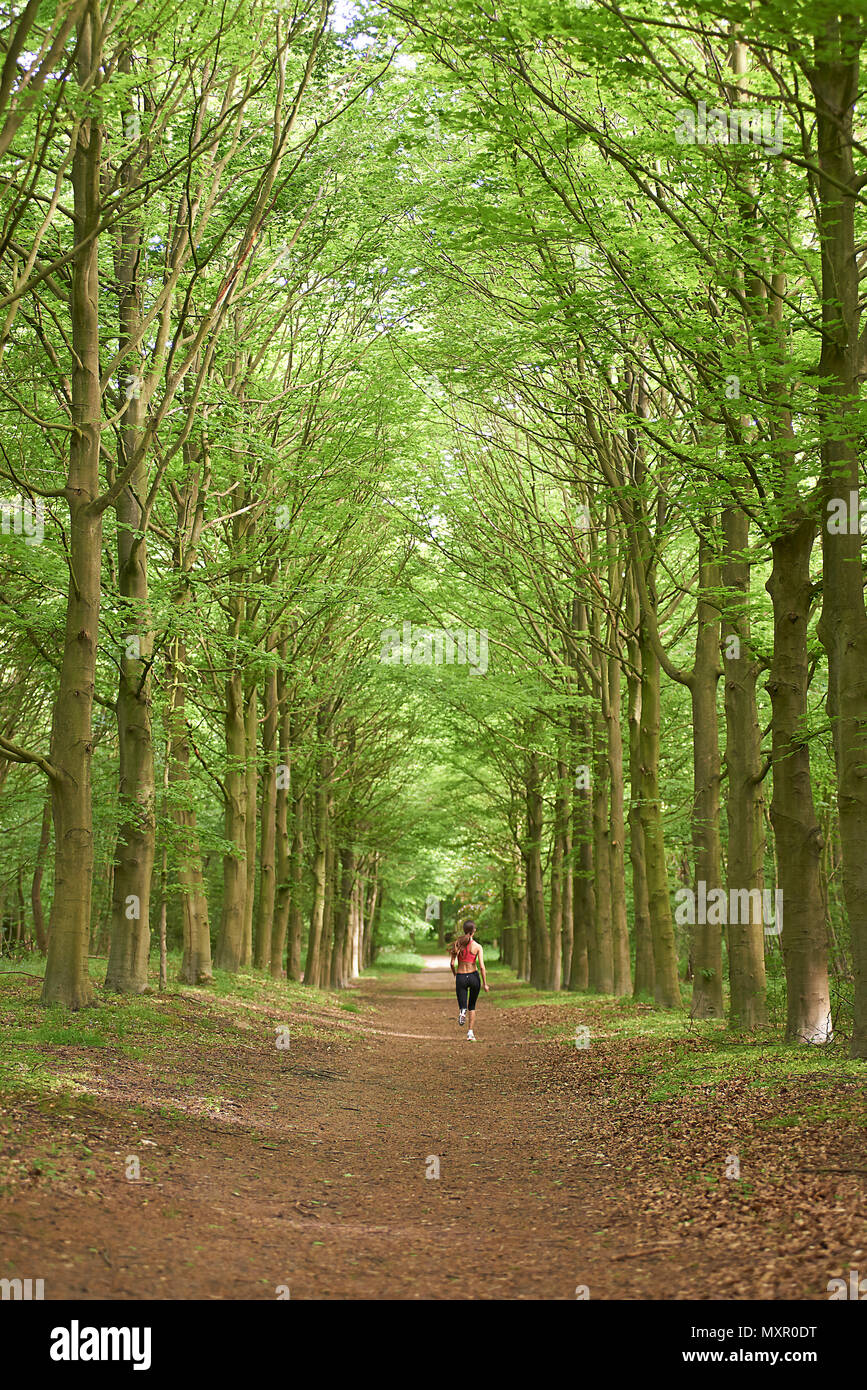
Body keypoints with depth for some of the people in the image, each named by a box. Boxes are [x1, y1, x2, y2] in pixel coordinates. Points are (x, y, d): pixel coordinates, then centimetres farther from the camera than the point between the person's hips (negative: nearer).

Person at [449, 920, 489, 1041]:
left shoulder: (456, 944, -2)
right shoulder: (477, 947, -7)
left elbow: (452, 963, -2)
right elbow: (481, 966, -11)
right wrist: (485, 984, -4)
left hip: (461, 977, 0)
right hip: (474, 976, 0)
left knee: (463, 1006, 7)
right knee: (472, 1006, 18)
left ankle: (462, 1012, -30)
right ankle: (470, 1032, 11)